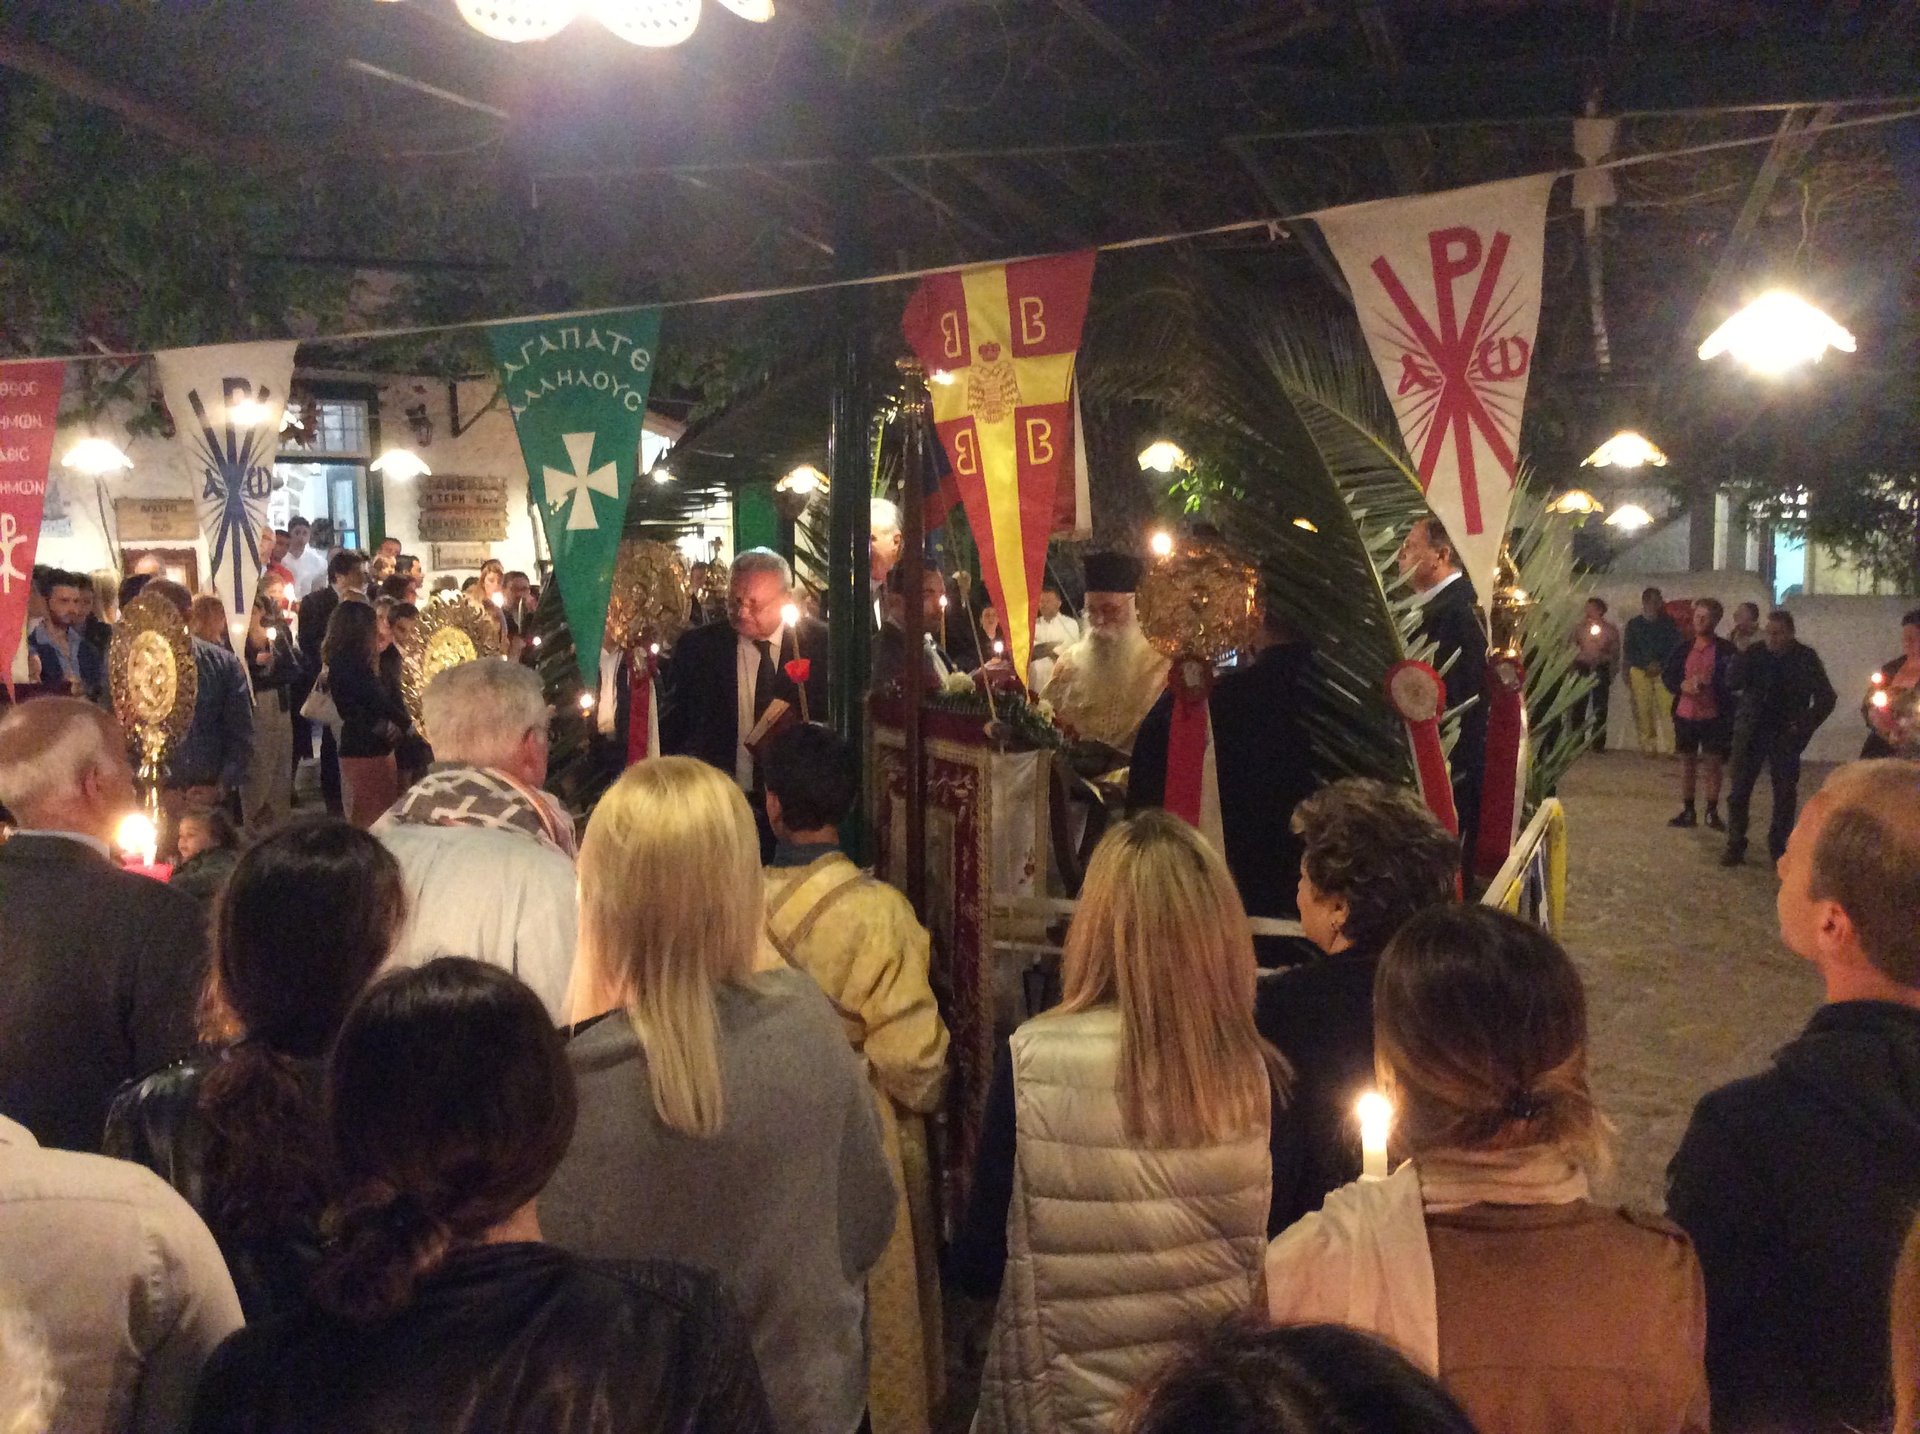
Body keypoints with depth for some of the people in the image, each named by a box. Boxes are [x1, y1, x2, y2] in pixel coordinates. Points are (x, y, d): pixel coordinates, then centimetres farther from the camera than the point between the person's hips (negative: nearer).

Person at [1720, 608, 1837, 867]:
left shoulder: (1805, 658, -3)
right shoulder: (1756, 653, 0)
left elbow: (1827, 697, 1)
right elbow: (1734, 682, -10)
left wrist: (1806, 726, -6)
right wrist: (1743, 656, -19)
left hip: (1785, 736, -1)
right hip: (1751, 732, 1)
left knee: (1785, 795, 3)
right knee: (1738, 791, 0)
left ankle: (1778, 846, 15)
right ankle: (1735, 845, 8)